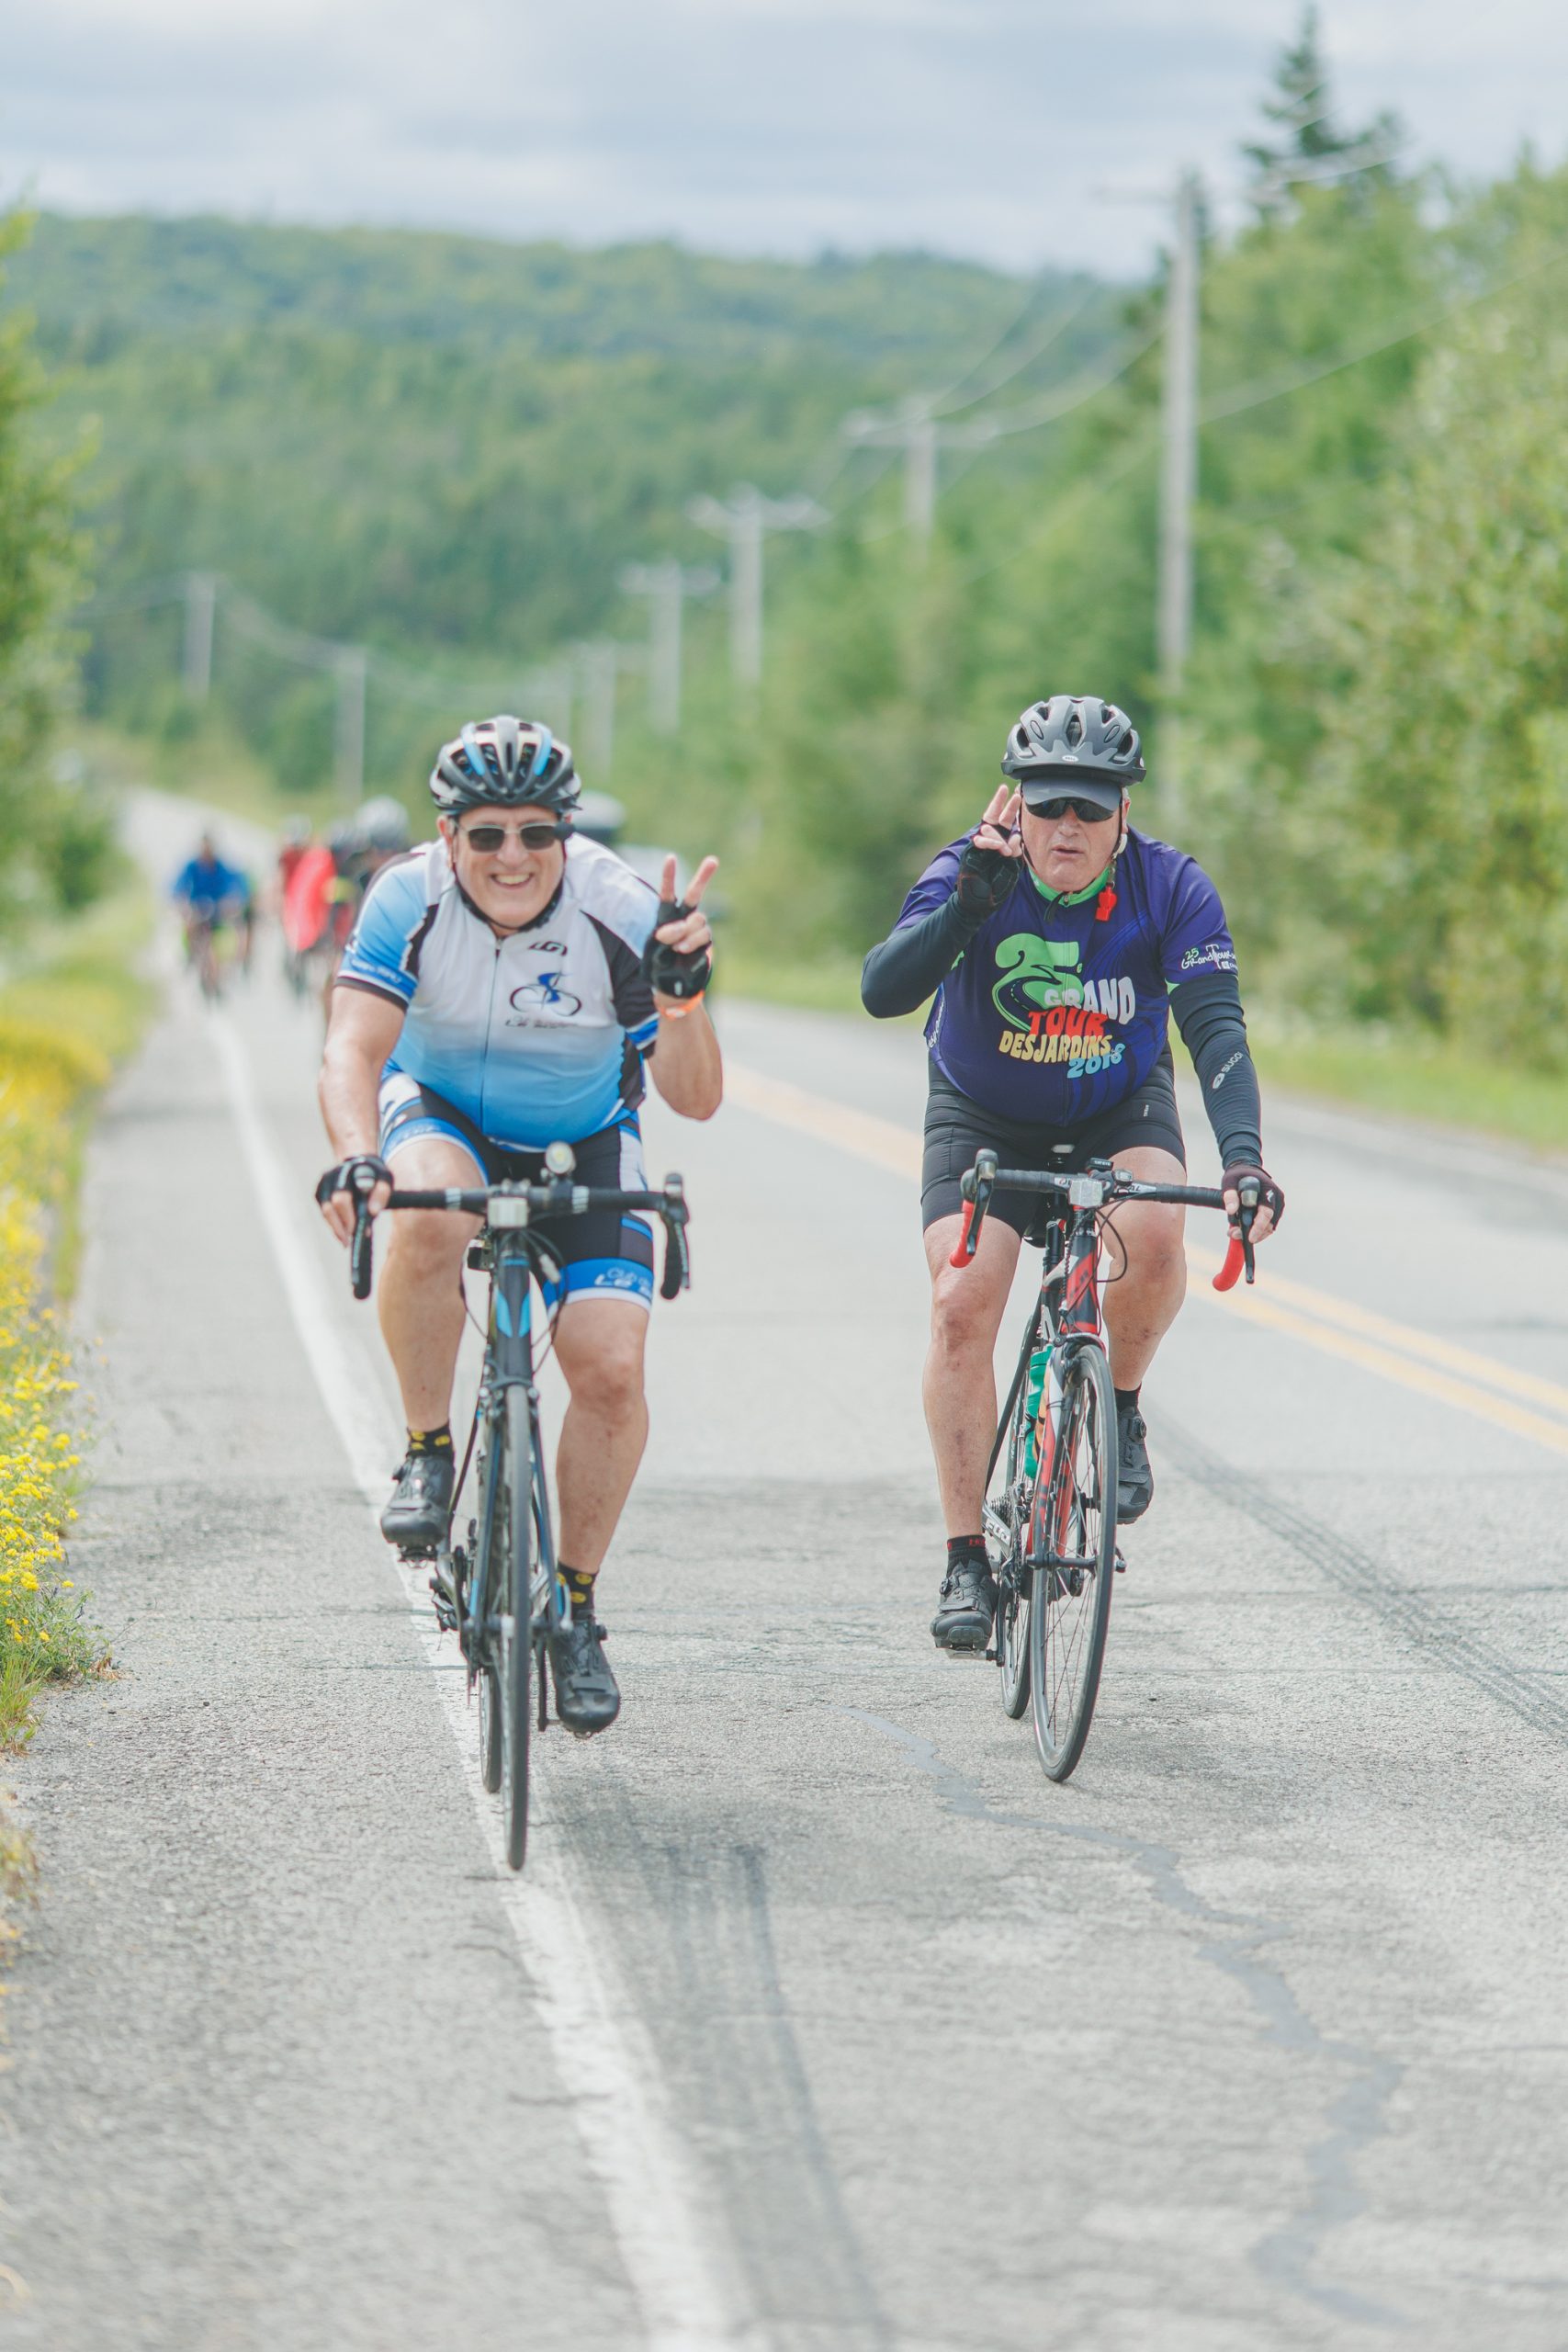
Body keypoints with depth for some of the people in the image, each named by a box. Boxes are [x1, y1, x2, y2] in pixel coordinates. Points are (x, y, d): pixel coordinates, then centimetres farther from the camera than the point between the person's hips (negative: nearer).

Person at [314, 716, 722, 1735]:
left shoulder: (618, 912, -25)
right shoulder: (410, 900, -23)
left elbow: (695, 1097, -25)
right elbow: (352, 1049, -31)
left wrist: (682, 994, -44)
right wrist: (355, 1159, -51)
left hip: (582, 1143, 1)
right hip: (442, 1114, -1)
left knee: (611, 1368, -16)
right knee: (430, 1221, -37)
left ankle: (576, 1604, 5)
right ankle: (428, 1452, -14)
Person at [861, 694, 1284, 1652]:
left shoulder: (1171, 887, -22)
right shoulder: (972, 874, -23)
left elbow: (1217, 1027, -30)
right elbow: (883, 990, -36)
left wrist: (1242, 1151, -46)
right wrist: (969, 903, -51)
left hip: (1120, 1111, 0)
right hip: (982, 1116, 0)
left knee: (1152, 1232, -31)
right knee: (963, 1301, -18)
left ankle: (1119, 1412, -1)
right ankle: (967, 1559, -9)